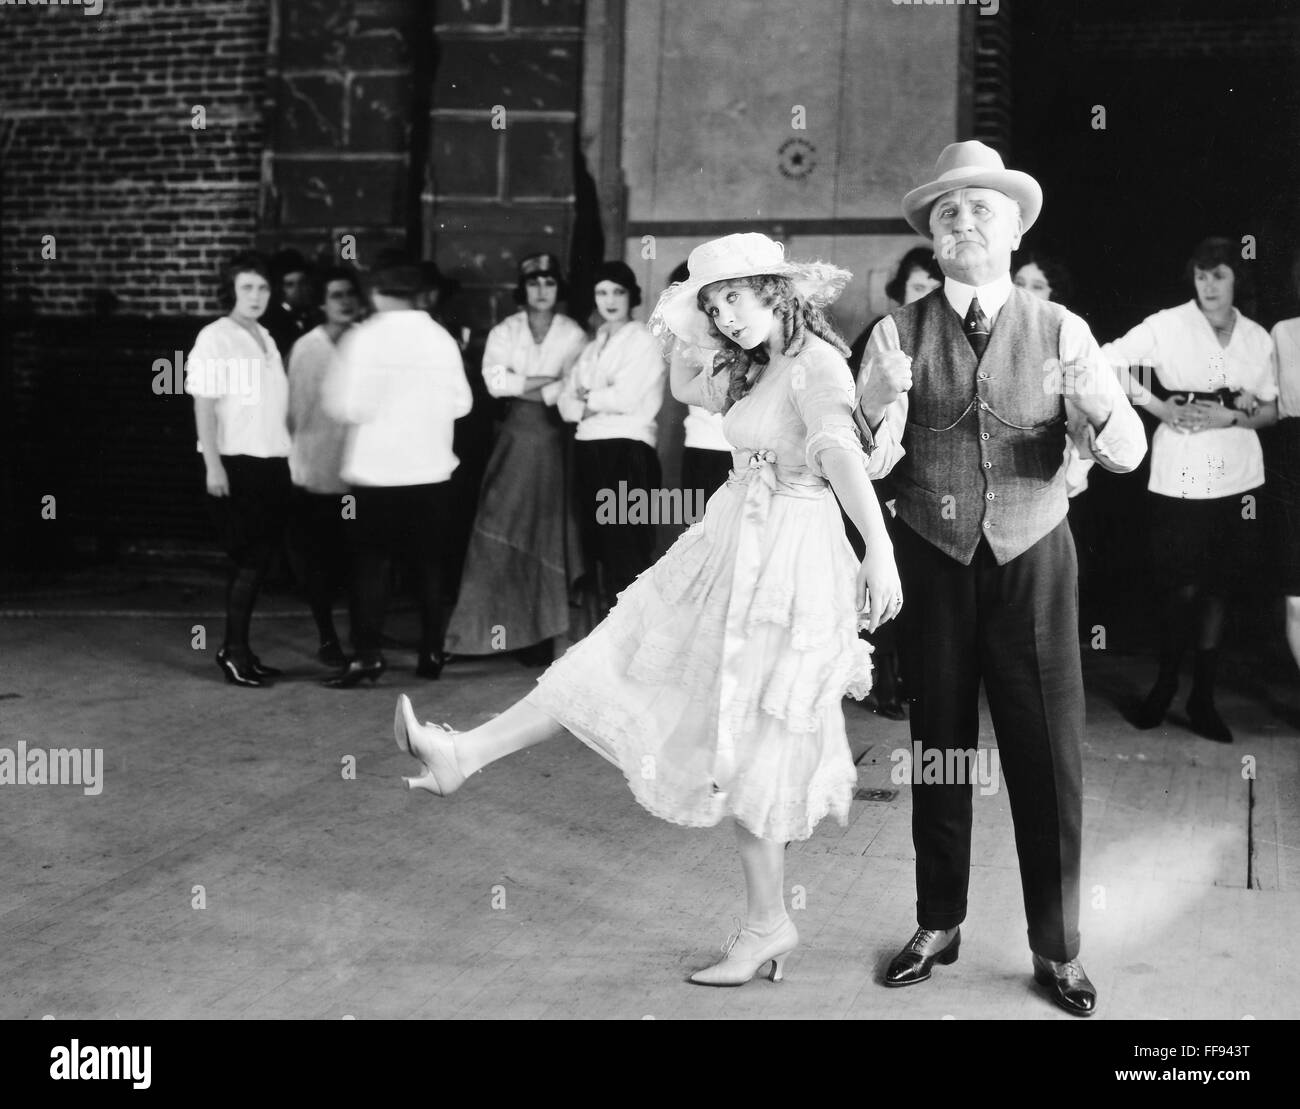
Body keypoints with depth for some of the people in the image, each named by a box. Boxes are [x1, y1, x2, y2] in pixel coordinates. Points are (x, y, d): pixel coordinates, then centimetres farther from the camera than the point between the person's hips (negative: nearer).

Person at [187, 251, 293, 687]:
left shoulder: (265, 339, 15)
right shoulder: (214, 339, -6)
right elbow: (204, 404, -10)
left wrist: (289, 454, 11)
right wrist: (213, 464, -16)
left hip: (272, 461, 7)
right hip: (235, 462, -7)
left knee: (260, 557, 7)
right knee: (249, 557, -7)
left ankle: (239, 647, 14)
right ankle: (234, 649, 2)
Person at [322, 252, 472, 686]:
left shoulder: (362, 338, -10)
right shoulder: (441, 339, 0)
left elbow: (344, 405, -13)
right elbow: (460, 401, 6)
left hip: (376, 470, -3)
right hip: (430, 468, 3)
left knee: (371, 564, 3)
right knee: (429, 563, 11)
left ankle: (367, 655, -2)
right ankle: (431, 653, 15)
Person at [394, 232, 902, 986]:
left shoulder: (814, 364, -16)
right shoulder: (757, 368, 12)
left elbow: (841, 451, -35)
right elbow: (687, 390, 31)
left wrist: (880, 549, -48)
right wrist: (680, 328, 15)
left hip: (784, 563, -8)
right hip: (733, 547, 9)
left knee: (743, 747, 0)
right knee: (610, 665, 11)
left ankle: (769, 925, 15)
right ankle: (462, 756, 17)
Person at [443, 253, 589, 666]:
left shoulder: (574, 335, 3)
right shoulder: (503, 331, 7)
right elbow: (495, 381, -7)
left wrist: (522, 387, -8)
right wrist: (547, 380, -10)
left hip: (554, 440, -1)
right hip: (515, 436, 1)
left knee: (546, 535, 1)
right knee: (502, 533, -3)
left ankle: (541, 633, 5)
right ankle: (502, 627, 3)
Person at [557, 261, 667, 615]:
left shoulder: (643, 340, -2)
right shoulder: (592, 346, 19)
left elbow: (625, 397, -13)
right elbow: (566, 400, 12)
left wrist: (589, 398, 2)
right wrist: (586, 408, -9)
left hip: (626, 450, -7)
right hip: (589, 449, 7)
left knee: (626, 547, -9)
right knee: (597, 542, 10)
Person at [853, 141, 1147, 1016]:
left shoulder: (1060, 331, -3)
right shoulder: (900, 335, -2)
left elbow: (1128, 449, -9)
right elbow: (865, 459, -10)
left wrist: (1104, 423, -31)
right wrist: (881, 428, -31)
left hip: (1033, 560, 0)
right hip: (933, 562, 1)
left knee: (1050, 755, 3)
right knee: (937, 746, 11)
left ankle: (1058, 949, 20)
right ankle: (939, 925, 29)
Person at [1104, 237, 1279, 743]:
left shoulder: (1257, 337, 6)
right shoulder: (1168, 325, -5)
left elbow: (1271, 411, 10)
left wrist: (1231, 416, -10)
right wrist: (1156, 406, -12)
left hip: (1237, 473, 3)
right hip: (1180, 474, -3)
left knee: (1219, 586, 7)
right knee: (1185, 587, 0)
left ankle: (1203, 699, 17)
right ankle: (1165, 685, 21)